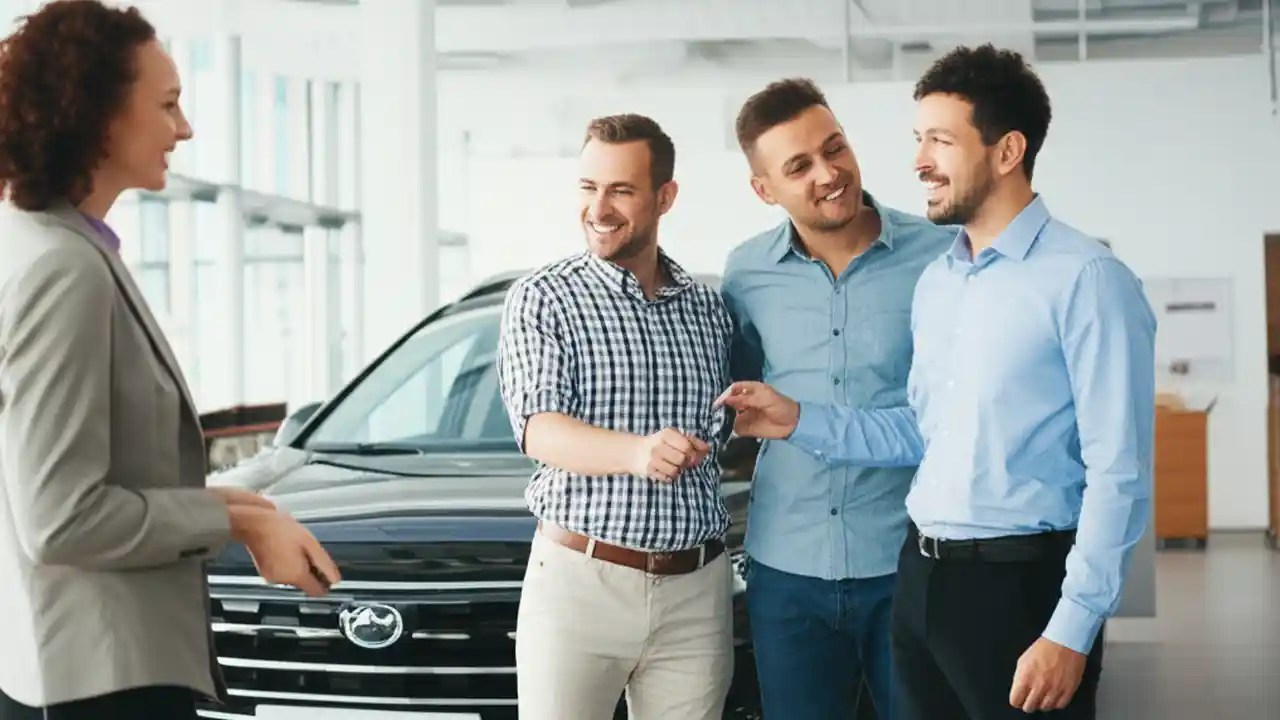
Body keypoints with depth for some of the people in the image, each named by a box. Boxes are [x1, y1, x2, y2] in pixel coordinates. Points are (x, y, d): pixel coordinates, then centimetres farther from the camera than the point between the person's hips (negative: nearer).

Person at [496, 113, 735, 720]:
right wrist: (636, 453, -31)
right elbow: (539, 431, -16)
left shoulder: (709, 310, 11)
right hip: (578, 578, -3)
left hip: (697, 588, 3)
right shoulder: (543, 298, -1)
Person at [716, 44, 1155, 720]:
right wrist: (800, 421, 7)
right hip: (920, 578, 8)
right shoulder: (935, 282, 12)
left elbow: (1119, 474, -16)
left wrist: (1072, 632, -18)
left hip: (1020, 584, -8)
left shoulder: (1085, 278, -13)